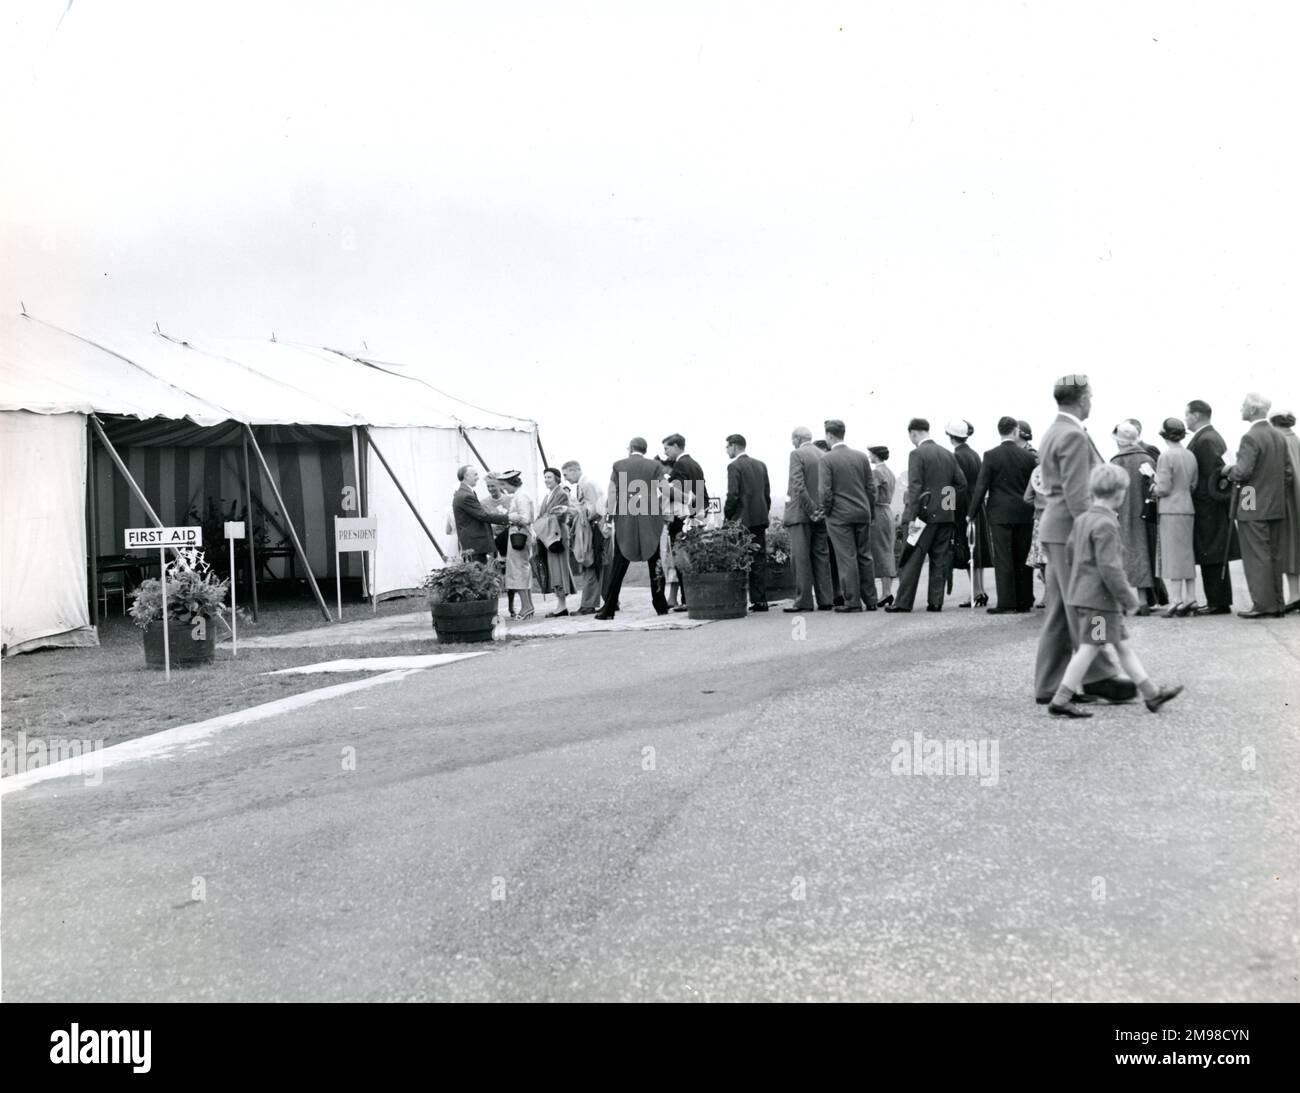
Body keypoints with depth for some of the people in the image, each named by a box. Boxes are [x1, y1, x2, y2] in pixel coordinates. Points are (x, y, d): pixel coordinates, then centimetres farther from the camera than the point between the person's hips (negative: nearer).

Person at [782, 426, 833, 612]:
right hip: (821, 515, 6)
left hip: (801, 513, -6)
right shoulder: (824, 457, 11)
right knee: (821, 557, 8)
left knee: (801, 558, -4)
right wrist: (821, 509, 9)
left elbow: (798, 485, -17)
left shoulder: (797, 455, -7)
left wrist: (811, 509, -15)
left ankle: (803, 601, -4)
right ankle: (824, 600, 9)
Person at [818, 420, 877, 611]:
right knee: (865, 556, 11)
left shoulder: (827, 459, -9)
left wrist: (826, 511, 1)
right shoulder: (861, 456, 6)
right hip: (863, 513, 5)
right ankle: (870, 600, 15)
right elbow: (871, 487, 7)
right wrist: (870, 511, 15)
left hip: (839, 516, -5)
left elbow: (825, 490, -13)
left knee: (847, 558, -2)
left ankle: (852, 601, 0)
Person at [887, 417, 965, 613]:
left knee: (912, 559, -2)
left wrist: (910, 516, -17)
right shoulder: (947, 454, 11)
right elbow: (962, 483, 11)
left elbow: (915, 487, -16)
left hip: (926, 514, -6)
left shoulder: (917, 454, -9)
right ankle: (935, 602, 8)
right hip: (946, 515, 6)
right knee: (940, 559, 8)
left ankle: (903, 602, -1)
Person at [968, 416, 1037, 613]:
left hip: (1000, 514, -3)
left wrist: (973, 512, -1)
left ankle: (1006, 603, -5)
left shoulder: (990, 456, -6)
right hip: (1024, 514, 3)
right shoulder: (1029, 456, 2)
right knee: (1023, 558, 9)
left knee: (1003, 559, -2)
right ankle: (1024, 602, 13)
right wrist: (1032, 508, 18)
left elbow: (981, 486, -7)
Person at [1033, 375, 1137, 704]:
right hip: (1071, 529, -10)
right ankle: (1097, 676, 3)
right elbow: (1077, 494, -20)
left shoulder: (1053, 433, 17)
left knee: (1060, 612, 10)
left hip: (1056, 529, 10)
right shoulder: (1073, 436, -15)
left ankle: (1050, 686, 13)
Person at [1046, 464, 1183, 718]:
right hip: (1099, 598, -10)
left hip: (1081, 592, 10)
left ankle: (1152, 693, 24)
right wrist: (1127, 596, -12)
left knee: (1123, 645, 15)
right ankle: (1059, 701, -2)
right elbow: (1109, 567, -22)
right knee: (1089, 648, -4)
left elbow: (1070, 553, 16)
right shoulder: (1106, 525, -18)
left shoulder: (1082, 519, 9)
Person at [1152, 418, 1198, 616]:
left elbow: (1164, 488, -14)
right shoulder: (1190, 456, 8)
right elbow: (1194, 485, 11)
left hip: (1171, 510, -7)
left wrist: (1154, 489, 6)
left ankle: (1175, 601, -6)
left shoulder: (1166, 456, -12)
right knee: (1187, 555, 12)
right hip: (1188, 509, 7)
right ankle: (1190, 599, 14)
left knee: (1171, 555, -4)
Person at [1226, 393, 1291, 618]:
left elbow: (1243, 471, -22)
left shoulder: (1251, 438, -15)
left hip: (1254, 508, -8)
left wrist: (1229, 470, -2)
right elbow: (1287, 472, 13)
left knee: (1257, 557, -4)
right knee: (1274, 556, 12)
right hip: (1276, 507, 8)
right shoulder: (1279, 437, 11)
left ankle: (1263, 605, -4)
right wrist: (1279, 495, 21)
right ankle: (1277, 604, 16)